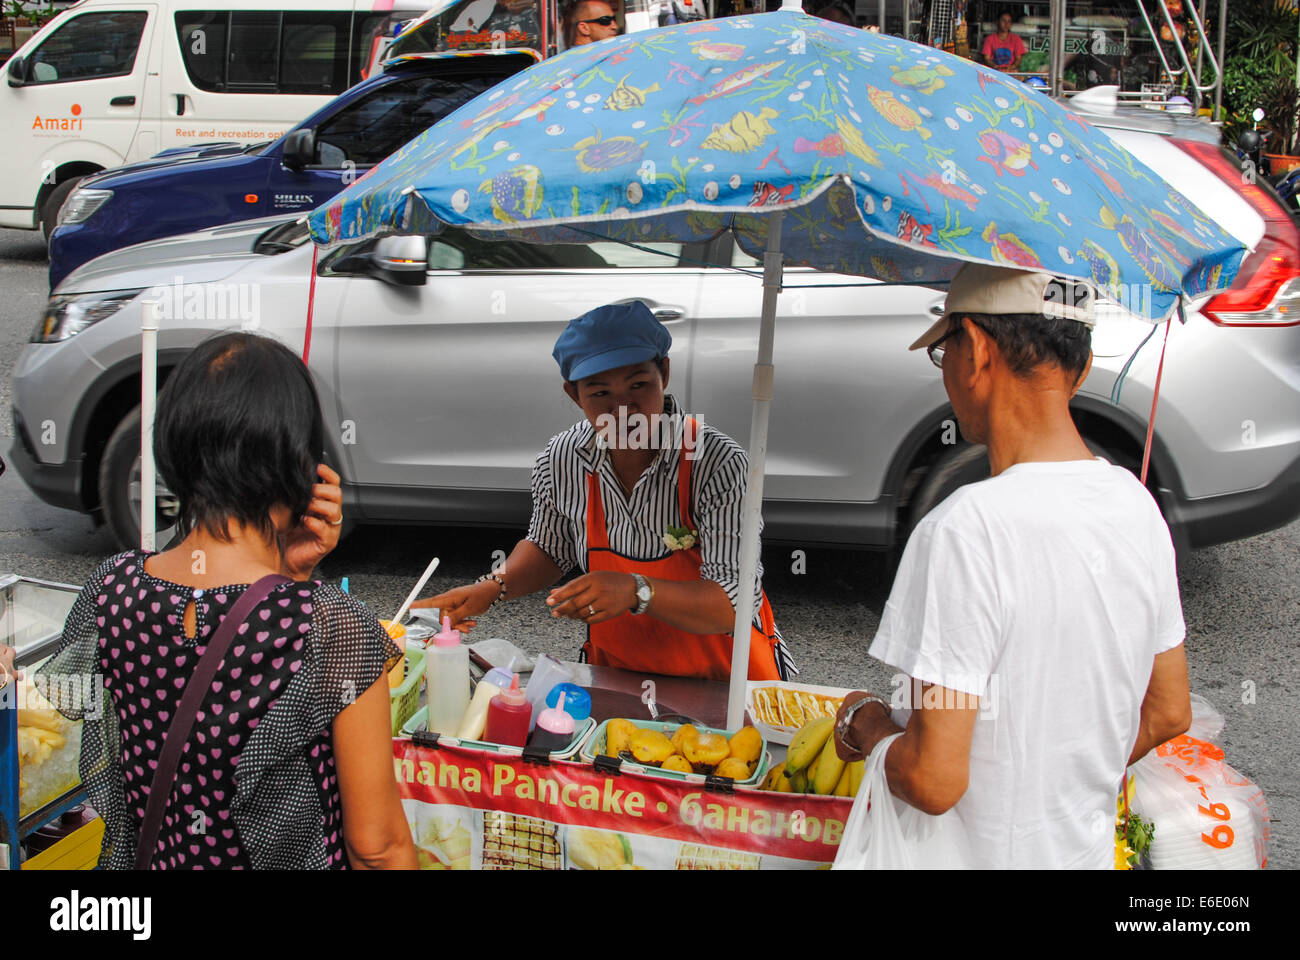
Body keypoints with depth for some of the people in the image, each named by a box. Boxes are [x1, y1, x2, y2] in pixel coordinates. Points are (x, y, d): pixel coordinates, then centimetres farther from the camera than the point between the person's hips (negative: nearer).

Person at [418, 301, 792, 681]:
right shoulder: (561, 462, -7)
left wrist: (638, 592, -37)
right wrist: (491, 588, -3)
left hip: (723, 681, -2)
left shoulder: (720, 464, -20)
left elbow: (737, 603, -24)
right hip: (616, 673, 3)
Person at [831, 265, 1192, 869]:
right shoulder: (1137, 503, -4)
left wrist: (864, 725, -8)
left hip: (985, 854, -7)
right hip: (1090, 850, 7)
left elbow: (933, 781, -27)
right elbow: (1168, 714, 7)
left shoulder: (967, 529, -28)